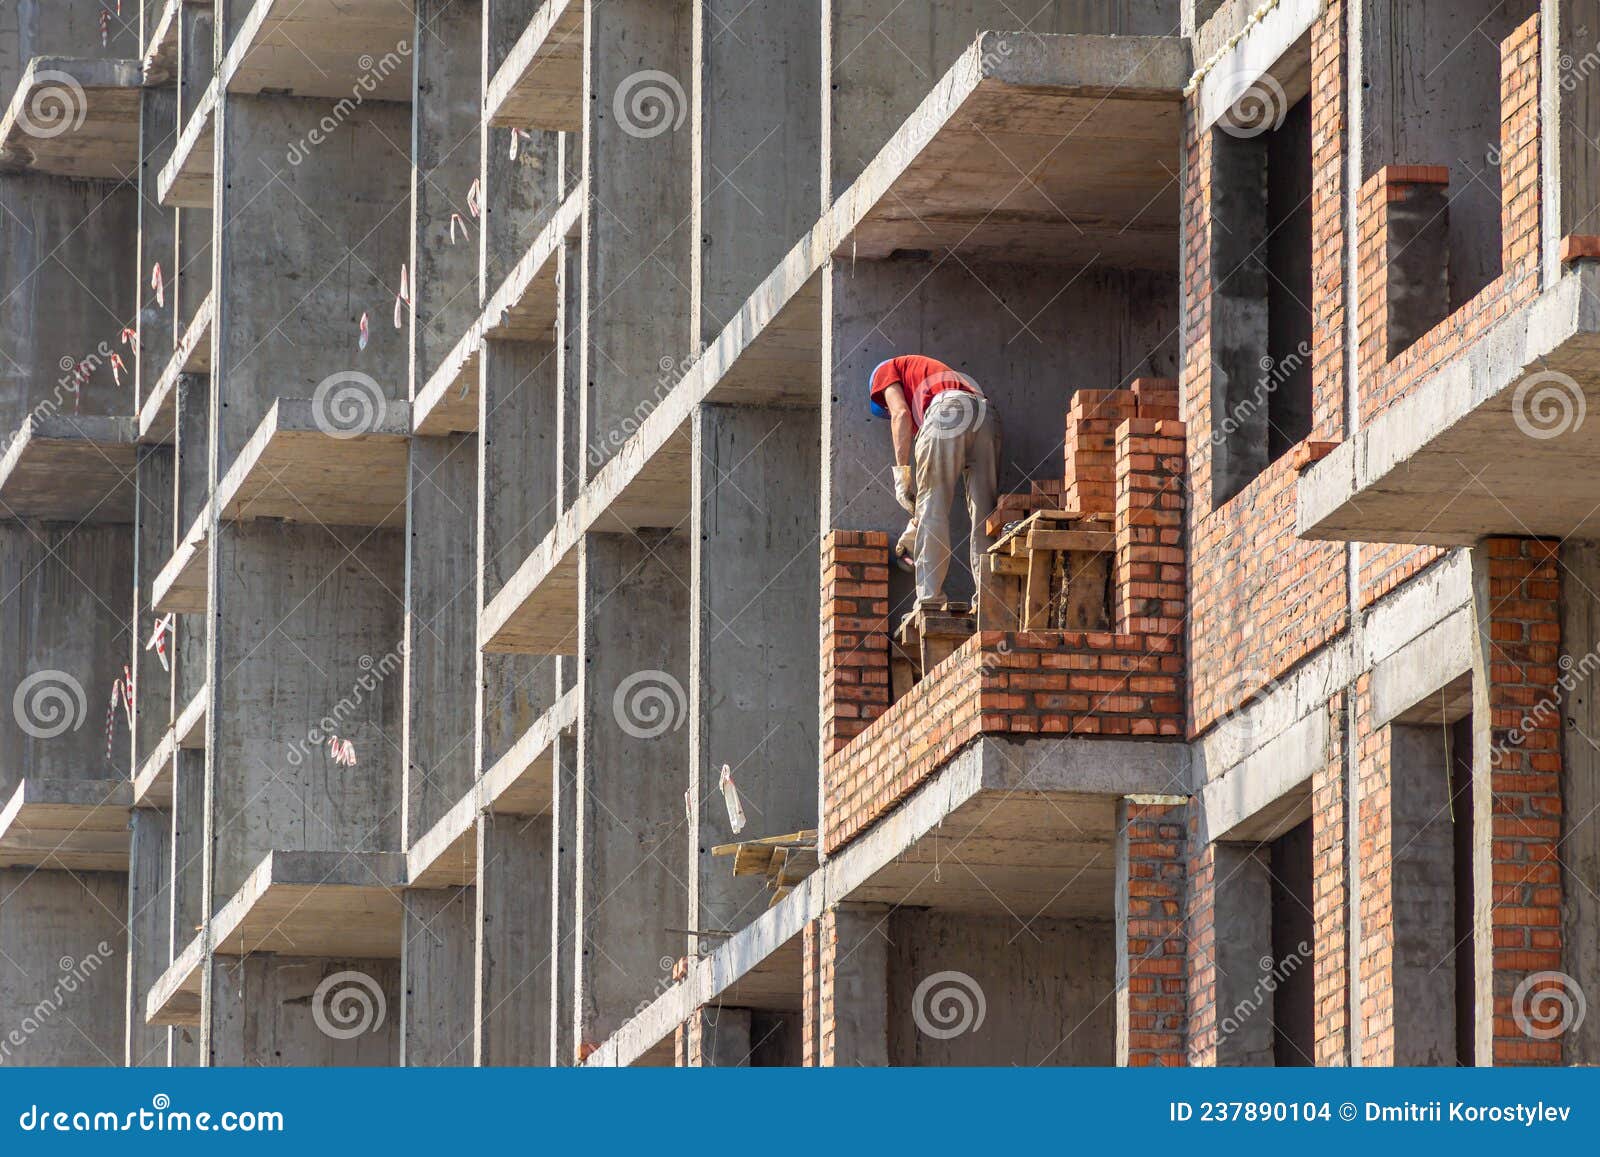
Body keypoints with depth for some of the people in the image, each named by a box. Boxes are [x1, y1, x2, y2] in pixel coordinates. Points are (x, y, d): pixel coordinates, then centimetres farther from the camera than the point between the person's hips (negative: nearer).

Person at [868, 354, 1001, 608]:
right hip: (986, 415, 6)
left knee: (932, 510, -2)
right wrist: (917, 523, 42)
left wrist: (901, 472, 1)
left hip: (946, 411, -6)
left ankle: (929, 599, -7)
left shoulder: (886, 371, 28)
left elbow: (900, 413, 5)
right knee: (984, 511, 6)